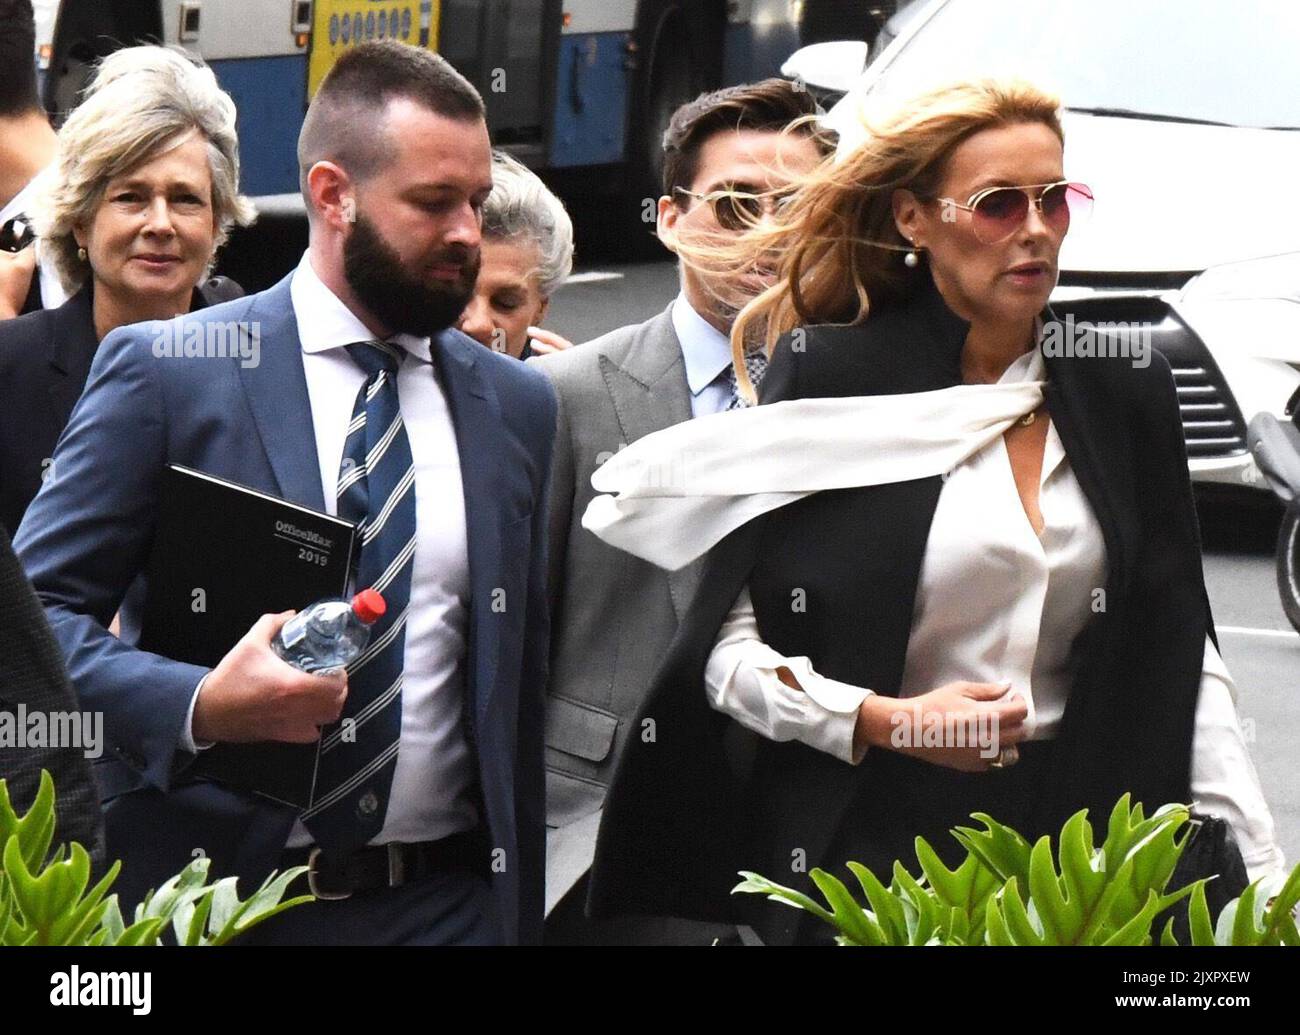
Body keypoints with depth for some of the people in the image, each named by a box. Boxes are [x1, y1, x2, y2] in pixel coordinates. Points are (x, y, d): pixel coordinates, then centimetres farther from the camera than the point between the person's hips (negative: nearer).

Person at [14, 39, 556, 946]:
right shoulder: (165, 374, -4)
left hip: (449, 902, 3)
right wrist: (195, 707, -21)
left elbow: (522, 675, 13)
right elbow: (35, 610, -6)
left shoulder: (519, 407, 8)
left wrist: (522, 901, 10)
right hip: (216, 895, -3)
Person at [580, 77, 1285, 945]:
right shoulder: (830, 382, -5)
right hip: (866, 835, -3)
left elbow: (1177, 651, 8)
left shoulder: (1123, 391, 7)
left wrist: (1261, 868, -1)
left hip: (1066, 837, 4)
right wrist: (877, 721, -21)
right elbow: (723, 644, -6)